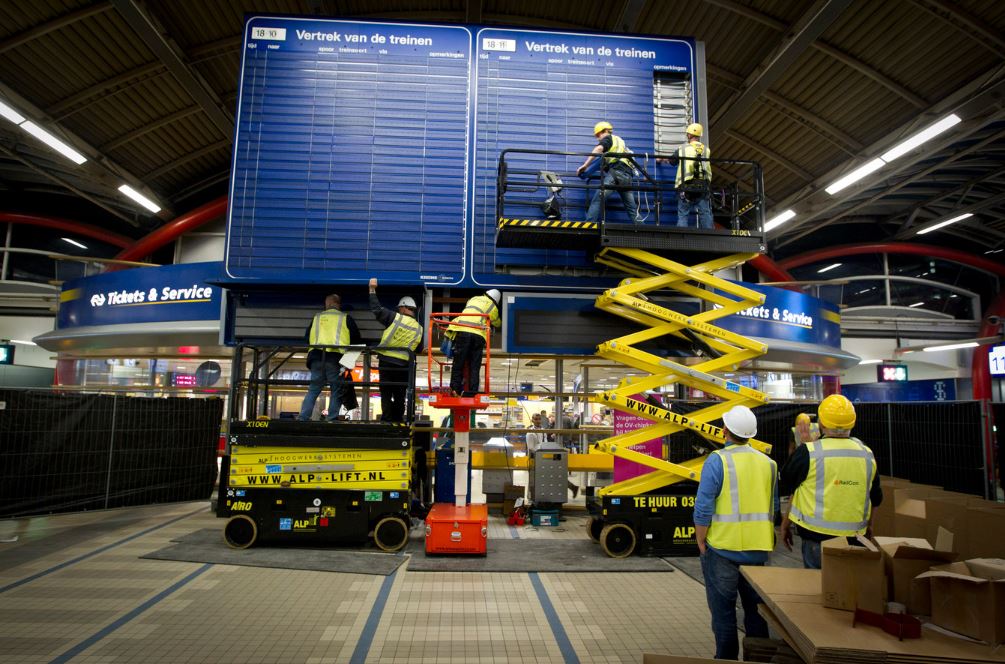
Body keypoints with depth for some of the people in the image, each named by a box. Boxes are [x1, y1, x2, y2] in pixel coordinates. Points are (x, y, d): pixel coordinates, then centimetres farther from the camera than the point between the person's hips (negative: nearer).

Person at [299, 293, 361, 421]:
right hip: (336, 358, -3)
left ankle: (303, 418, 1)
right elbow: (356, 338, 11)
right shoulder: (346, 318, 10)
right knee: (336, 390, 3)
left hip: (316, 357, 3)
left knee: (313, 389, 8)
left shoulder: (316, 318, 19)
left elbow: (308, 336, 25)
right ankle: (332, 419, -3)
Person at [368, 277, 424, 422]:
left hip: (386, 361, -3)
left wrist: (372, 290, 2)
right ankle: (398, 419, 15)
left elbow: (376, 310, -7)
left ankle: (387, 419, -2)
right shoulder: (419, 329, 4)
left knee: (386, 394, 2)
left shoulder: (396, 318, -9)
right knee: (400, 395, 13)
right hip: (404, 365, 3)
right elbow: (418, 349, 10)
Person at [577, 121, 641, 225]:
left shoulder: (608, 138, 13)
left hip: (616, 172, -7)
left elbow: (599, 149, -7)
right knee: (632, 207, 9)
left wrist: (585, 165, -11)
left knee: (597, 200, -12)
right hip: (627, 176, 7)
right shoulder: (621, 142, 36)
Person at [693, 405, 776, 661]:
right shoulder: (767, 463, 5)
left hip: (722, 547, -5)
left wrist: (700, 543, -3)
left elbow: (703, 509, -14)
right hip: (757, 549, 5)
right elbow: (772, 508, 13)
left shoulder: (717, 460, -13)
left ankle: (726, 658, 16)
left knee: (723, 610, 8)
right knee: (755, 608, 17)